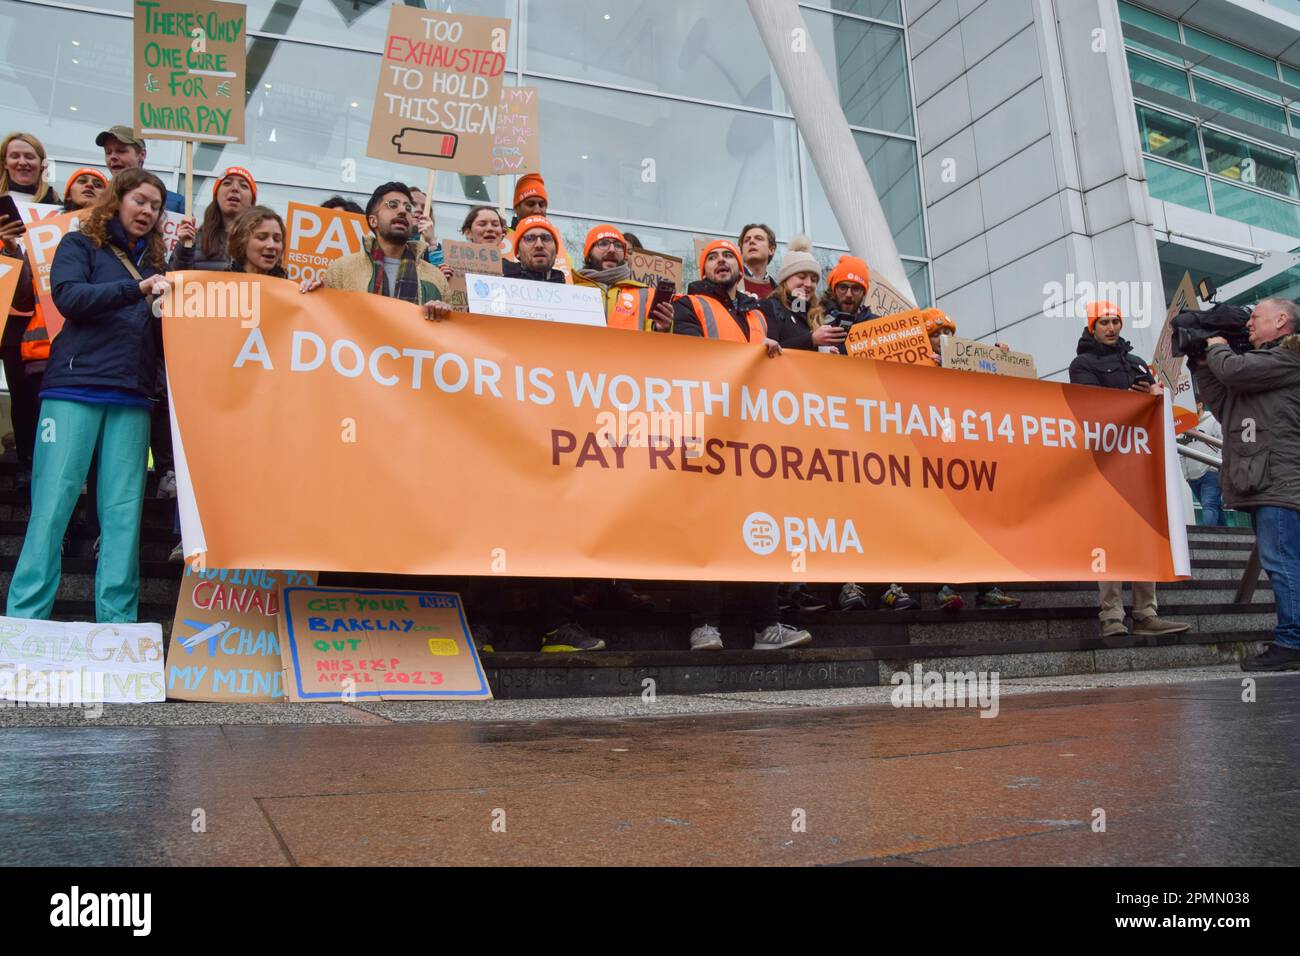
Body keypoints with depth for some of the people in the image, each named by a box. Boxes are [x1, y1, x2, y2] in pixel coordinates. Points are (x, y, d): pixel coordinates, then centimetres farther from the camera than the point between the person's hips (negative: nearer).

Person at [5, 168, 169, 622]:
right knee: (52, 504, -6)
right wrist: (136, 289, -18)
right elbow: (68, 296, -8)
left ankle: (117, 623, -1)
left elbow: (165, 330, 17)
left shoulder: (153, 261, 21)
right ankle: (24, 619, -3)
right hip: (74, 389, -3)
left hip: (132, 398, 4)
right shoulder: (80, 244, 10)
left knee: (123, 511, -3)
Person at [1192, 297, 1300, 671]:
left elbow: (1233, 371, -14)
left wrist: (1216, 347, 7)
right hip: (1262, 484, 10)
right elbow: (1220, 403, 24)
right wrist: (1202, 364, 17)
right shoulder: (1260, 361, 26)